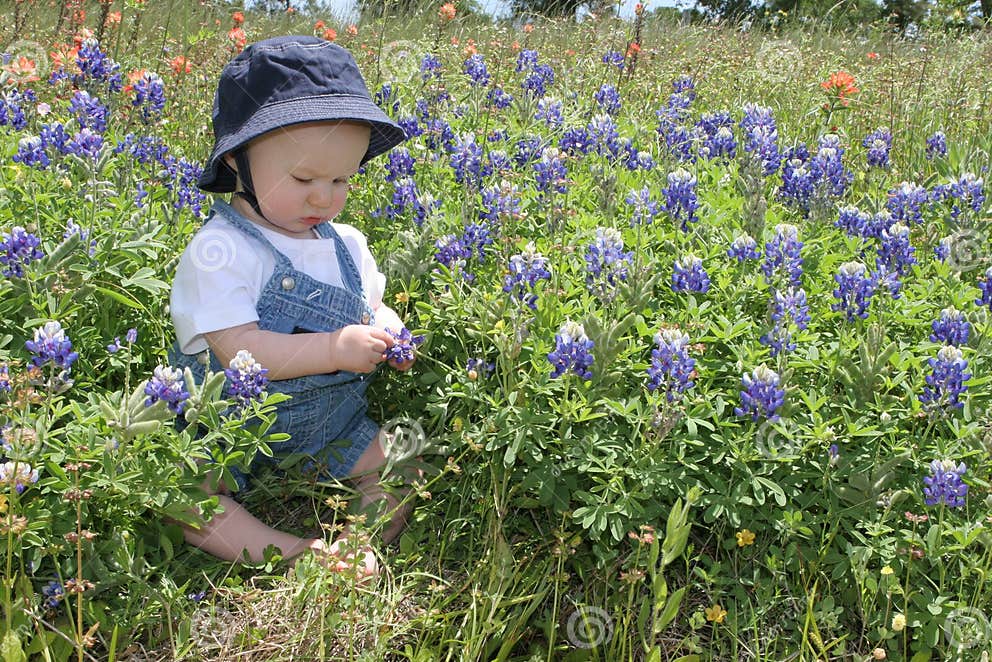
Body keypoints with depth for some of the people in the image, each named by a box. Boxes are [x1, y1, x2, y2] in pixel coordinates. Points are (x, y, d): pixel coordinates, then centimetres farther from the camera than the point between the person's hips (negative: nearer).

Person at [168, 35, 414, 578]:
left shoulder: (347, 245, 3)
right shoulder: (220, 250, -18)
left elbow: (373, 306, 16)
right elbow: (235, 348, -25)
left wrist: (388, 331, -10)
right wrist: (334, 349, -32)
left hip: (332, 424, 5)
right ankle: (289, 554, -33)